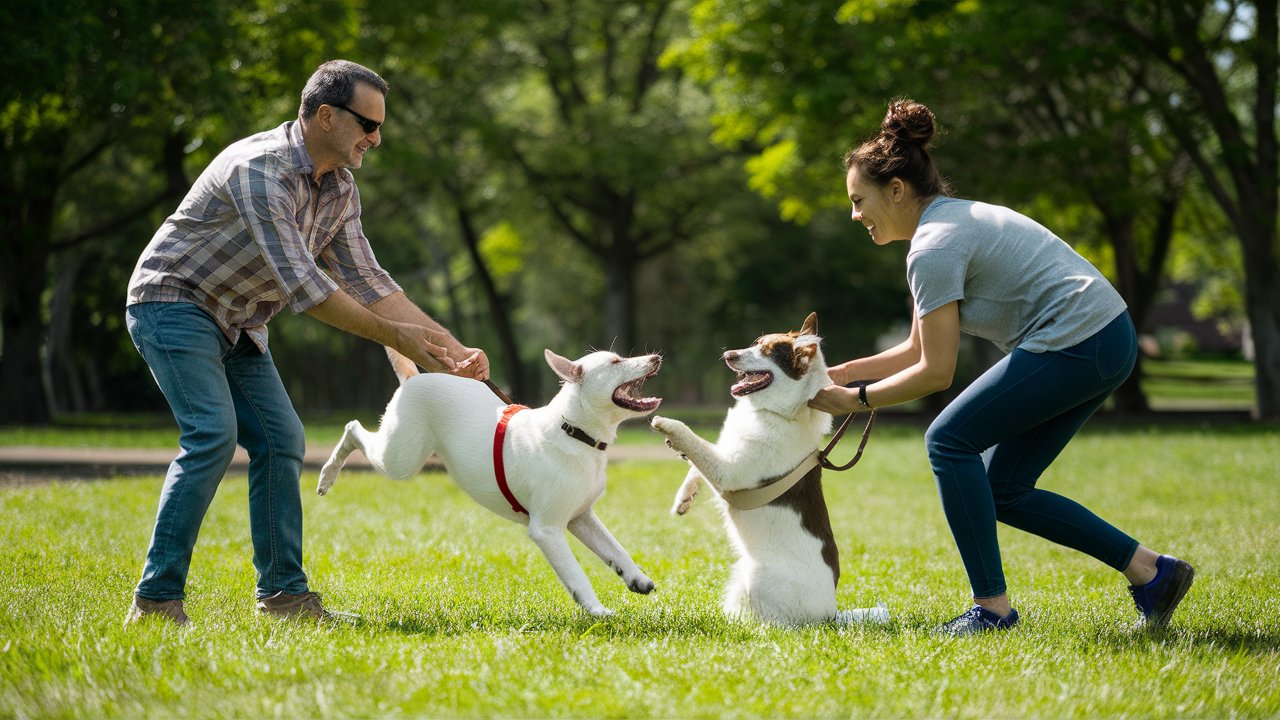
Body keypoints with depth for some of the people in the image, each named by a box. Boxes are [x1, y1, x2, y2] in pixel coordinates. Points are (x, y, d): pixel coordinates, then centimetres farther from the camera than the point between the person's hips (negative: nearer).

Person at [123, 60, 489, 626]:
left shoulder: (339, 188, 2)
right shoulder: (261, 168, -27)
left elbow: (365, 281, 6)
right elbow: (301, 284, -31)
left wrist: (449, 347, -2)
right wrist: (394, 336, -27)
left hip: (237, 324, 9)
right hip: (173, 304, -9)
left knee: (280, 441, 1)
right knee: (213, 435, -22)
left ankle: (282, 591, 8)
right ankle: (156, 599, -21)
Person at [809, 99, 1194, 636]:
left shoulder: (934, 249, -15)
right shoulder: (948, 222, 16)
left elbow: (935, 373, -14)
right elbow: (918, 349, 21)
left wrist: (856, 399, -4)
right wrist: (843, 372, 13)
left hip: (1077, 342, -10)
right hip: (1107, 342, 10)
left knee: (950, 441, -6)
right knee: (1002, 490, 10)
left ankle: (991, 607, -4)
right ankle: (1149, 570, 11)